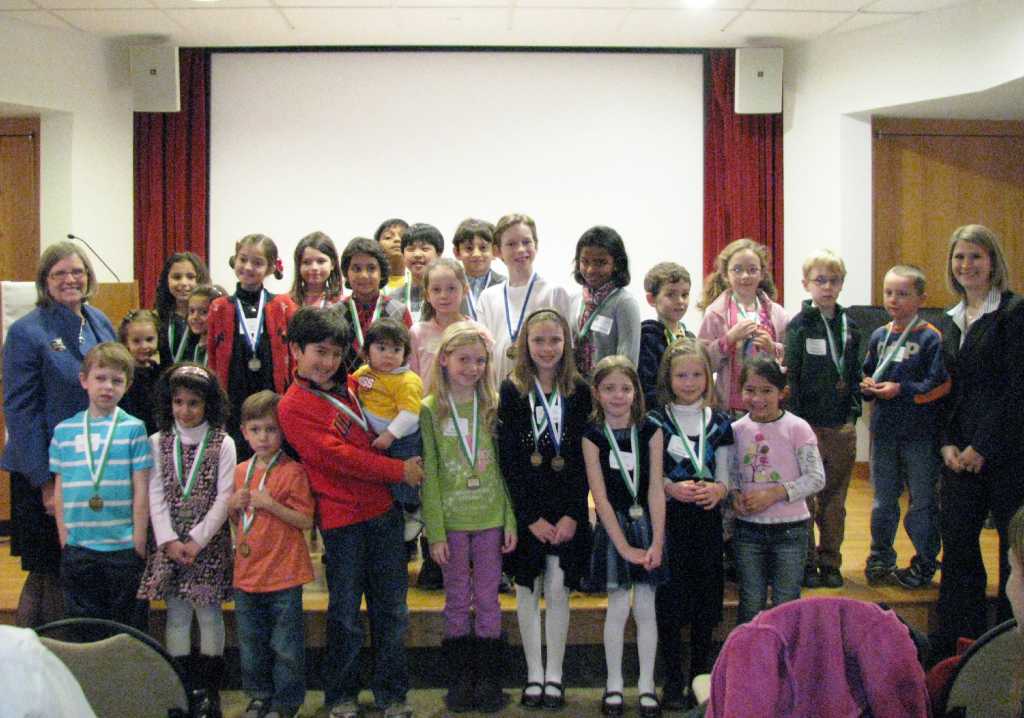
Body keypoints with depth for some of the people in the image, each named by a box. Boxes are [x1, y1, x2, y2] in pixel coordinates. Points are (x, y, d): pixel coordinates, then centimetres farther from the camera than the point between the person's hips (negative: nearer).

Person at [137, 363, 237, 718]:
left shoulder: (222, 443, -1)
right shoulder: (158, 443, 5)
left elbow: (224, 497, -6)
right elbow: (156, 495, 0)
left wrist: (197, 539, -13)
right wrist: (169, 540, -10)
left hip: (209, 541, -2)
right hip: (170, 543, 2)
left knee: (209, 613, 3)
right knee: (176, 615, 5)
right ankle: (182, 690, 14)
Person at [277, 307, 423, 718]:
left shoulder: (353, 387, 11)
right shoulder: (293, 407, -8)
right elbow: (335, 456, -16)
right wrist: (399, 471, -13)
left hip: (383, 510, 6)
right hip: (341, 519, -5)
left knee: (392, 608, 10)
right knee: (346, 615, 6)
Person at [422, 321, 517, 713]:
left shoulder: (494, 405, 1)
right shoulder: (430, 409, -4)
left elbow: (504, 465, 3)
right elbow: (428, 474, -5)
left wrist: (511, 520, -2)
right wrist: (435, 531, -9)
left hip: (491, 519, 1)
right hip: (451, 521, -1)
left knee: (487, 600, 9)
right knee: (457, 602, 9)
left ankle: (489, 678, 18)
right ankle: (461, 679, 20)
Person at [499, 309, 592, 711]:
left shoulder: (579, 391, 1)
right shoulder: (512, 391, -1)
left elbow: (584, 458, -1)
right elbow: (508, 459, -5)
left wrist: (572, 515, -10)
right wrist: (531, 517, -10)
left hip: (567, 510, 0)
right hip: (524, 508, 0)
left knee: (557, 591, 2)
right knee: (528, 590, 7)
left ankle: (554, 676, 13)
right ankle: (534, 674, 17)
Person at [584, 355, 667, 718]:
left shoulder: (651, 431, -3)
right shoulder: (593, 436, -6)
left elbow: (656, 489, -5)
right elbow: (600, 496, -8)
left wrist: (656, 542, -12)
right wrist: (623, 545, -13)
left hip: (647, 523, 1)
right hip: (613, 526, -1)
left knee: (645, 608, 4)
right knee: (618, 608, 2)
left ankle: (647, 685, 16)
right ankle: (613, 684, 16)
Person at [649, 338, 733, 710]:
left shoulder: (719, 422, 7)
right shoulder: (656, 421, -1)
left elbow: (724, 477, 8)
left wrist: (716, 490, -14)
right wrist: (671, 488, -19)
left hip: (707, 518, 3)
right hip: (668, 517, -2)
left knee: (705, 600, 7)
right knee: (669, 600, -1)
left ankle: (701, 677, 20)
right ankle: (673, 680, 12)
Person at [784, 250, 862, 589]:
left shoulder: (849, 326, 10)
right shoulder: (799, 325, -5)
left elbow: (854, 373, 14)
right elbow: (790, 377, -9)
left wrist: (854, 410, 5)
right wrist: (794, 420, -13)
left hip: (842, 425, 5)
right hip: (809, 423, -5)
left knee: (835, 500, 11)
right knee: (804, 498, 3)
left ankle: (830, 562, 20)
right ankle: (806, 562, 13)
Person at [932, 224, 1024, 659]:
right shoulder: (950, 321, 14)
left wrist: (983, 446, -15)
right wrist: (948, 444, 2)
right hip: (961, 453, 6)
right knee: (956, 541, 7)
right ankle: (957, 638, 17)